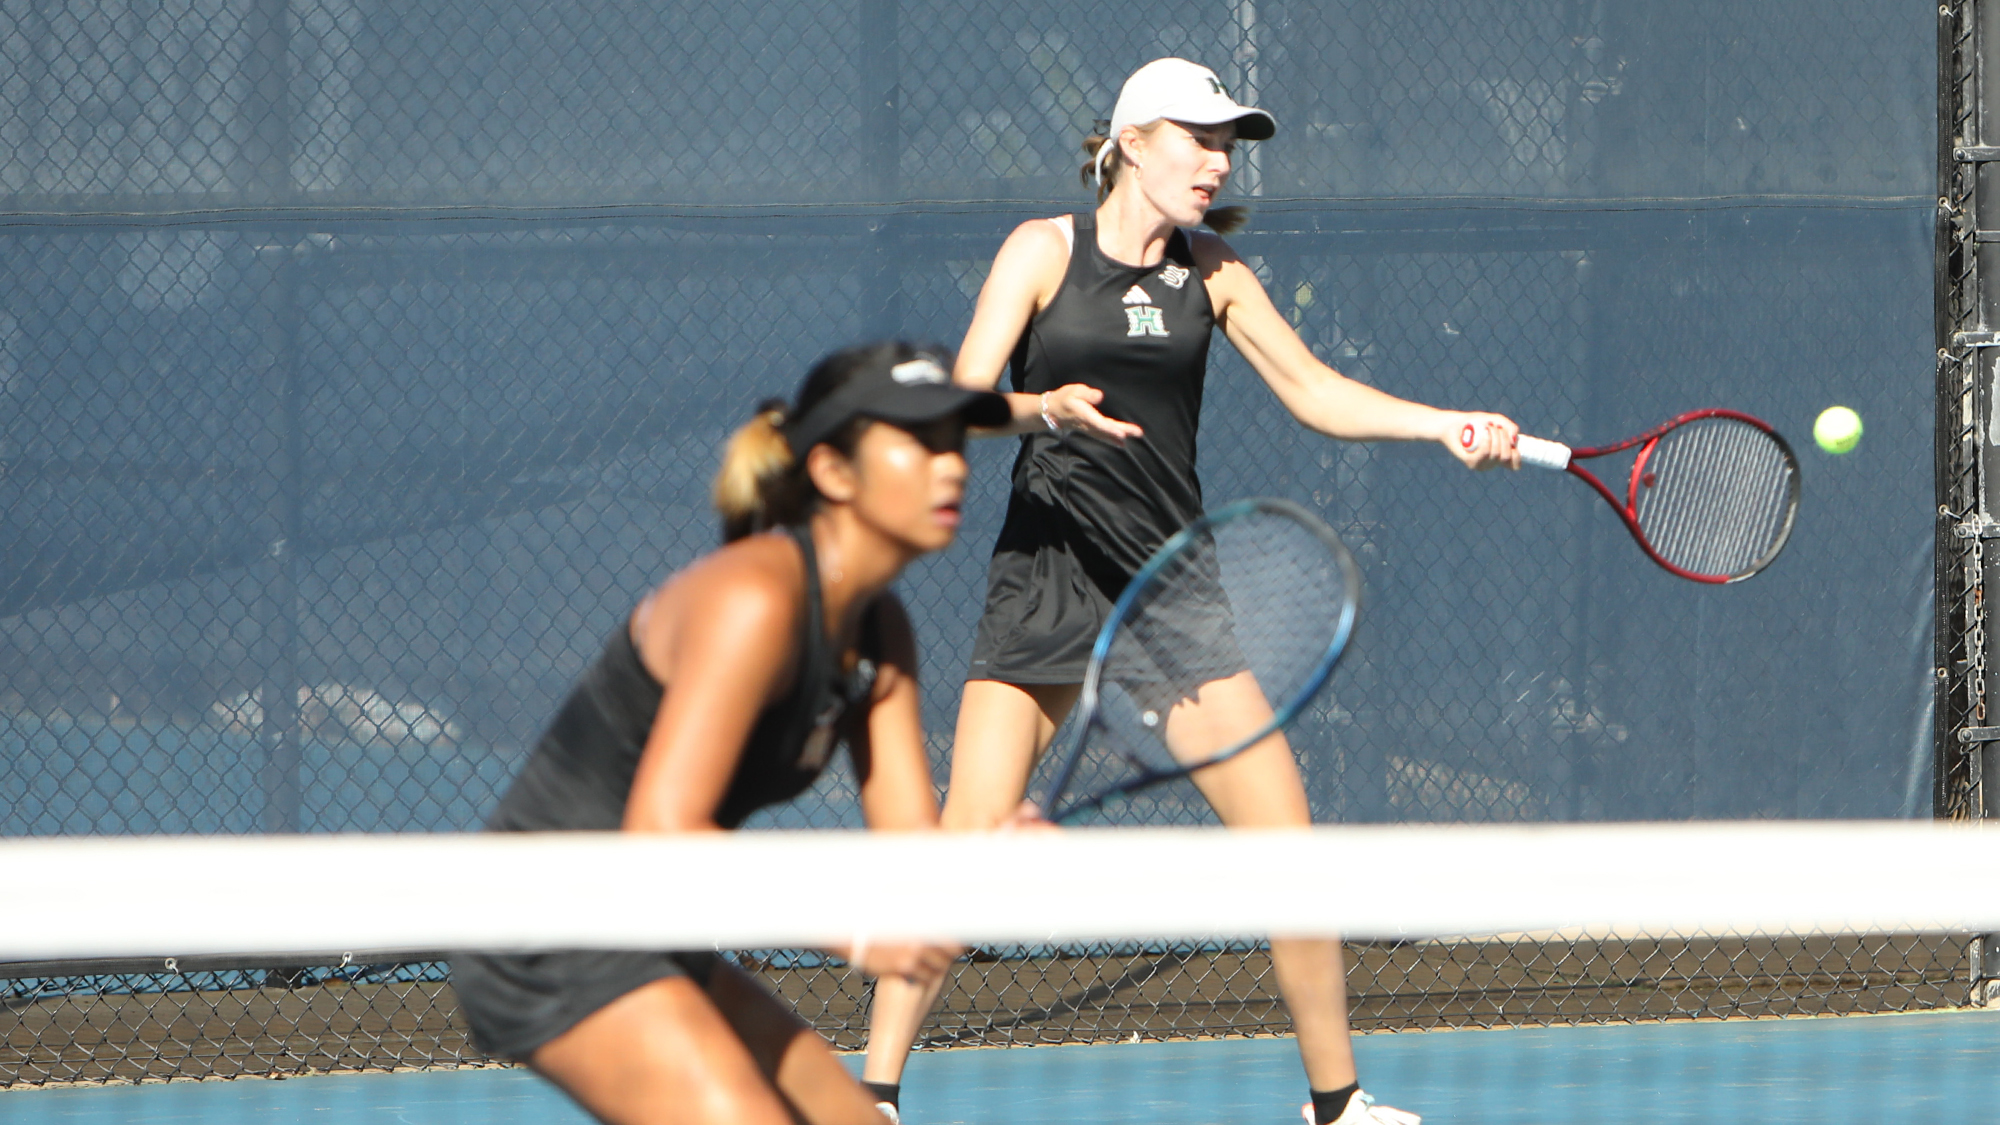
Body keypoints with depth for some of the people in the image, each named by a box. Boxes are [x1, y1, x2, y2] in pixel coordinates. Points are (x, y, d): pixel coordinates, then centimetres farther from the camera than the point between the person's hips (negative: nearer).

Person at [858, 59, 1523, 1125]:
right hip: (1048, 583, -3)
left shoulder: (1214, 275, 9)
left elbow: (1315, 391, 9)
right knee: (972, 839, -13)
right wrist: (1044, 408, -29)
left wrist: (1447, 425, -5)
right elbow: (962, 399, -8)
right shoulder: (1044, 250, -1)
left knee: (1285, 838, -4)